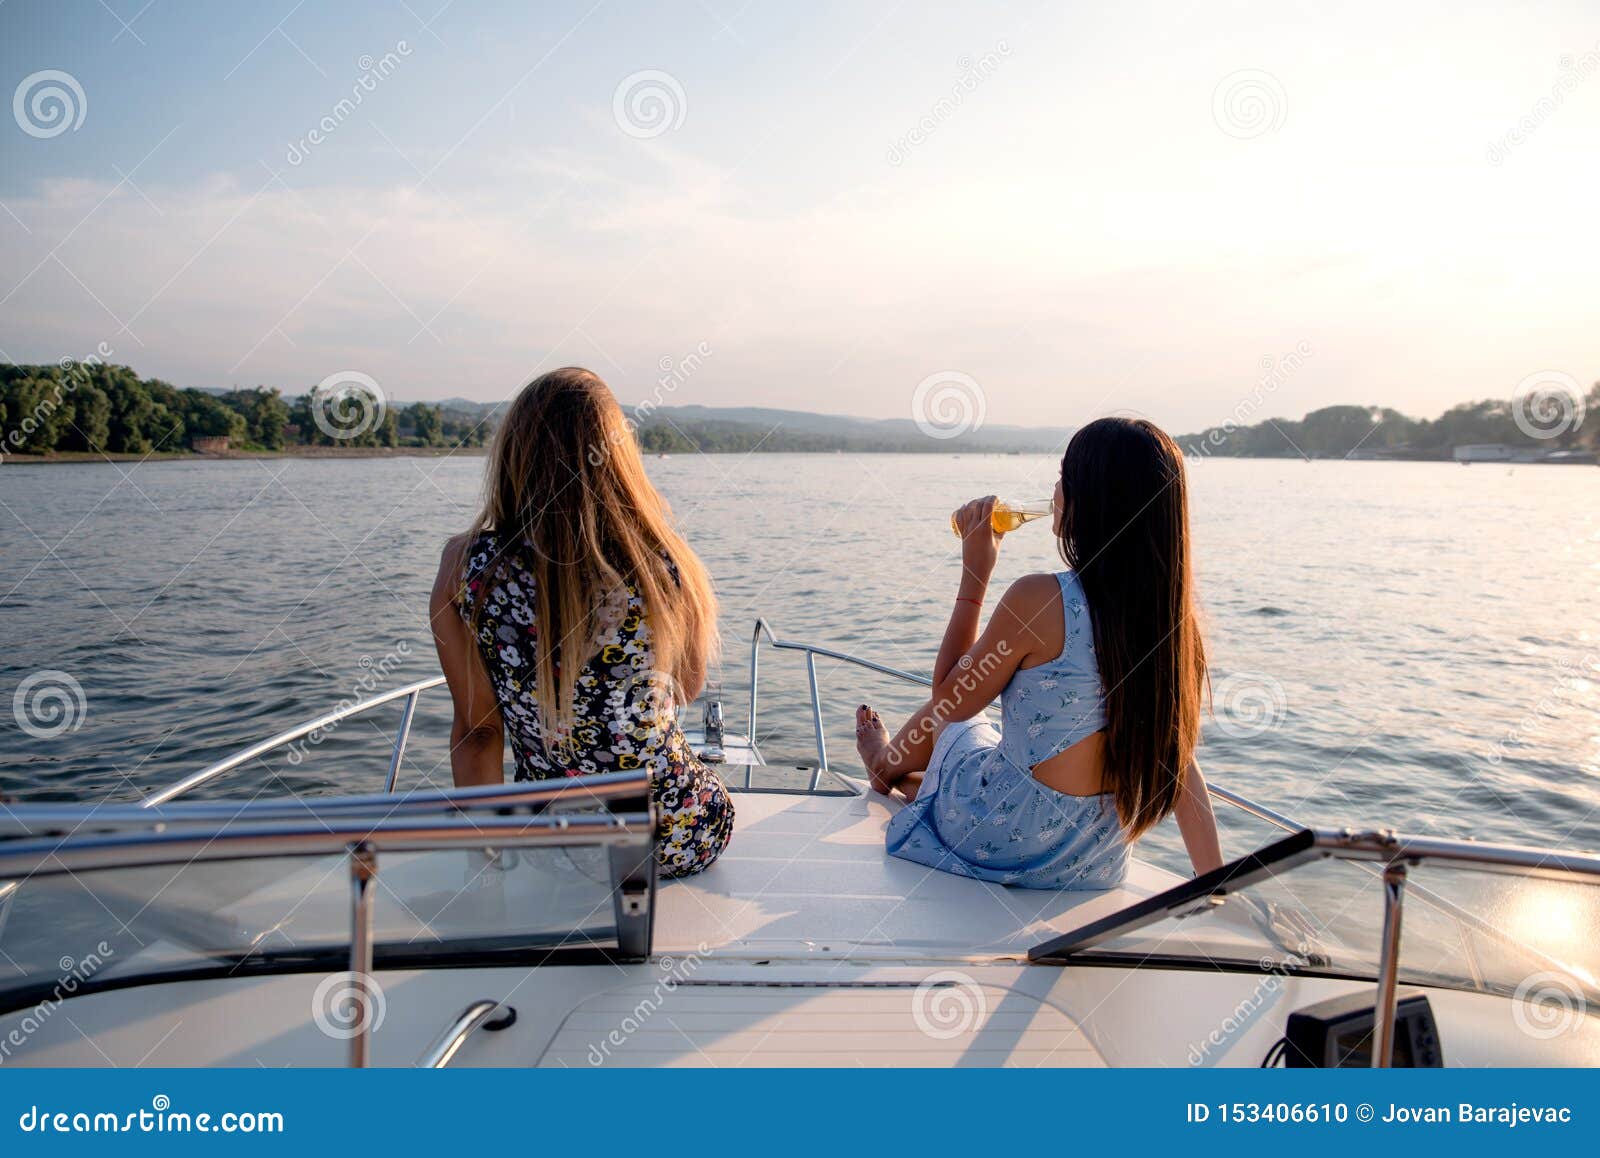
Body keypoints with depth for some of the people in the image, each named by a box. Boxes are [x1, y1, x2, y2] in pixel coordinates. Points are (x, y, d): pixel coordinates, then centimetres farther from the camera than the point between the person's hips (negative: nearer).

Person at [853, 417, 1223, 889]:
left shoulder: (1040, 600, -26)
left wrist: (974, 575, -6)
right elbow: (1179, 761, -6)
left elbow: (950, 700, -11)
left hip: (998, 845, -5)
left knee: (946, 721, 26)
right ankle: (899, 772, 58)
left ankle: (890, 763, 58)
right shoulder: (1169, 614, -8)